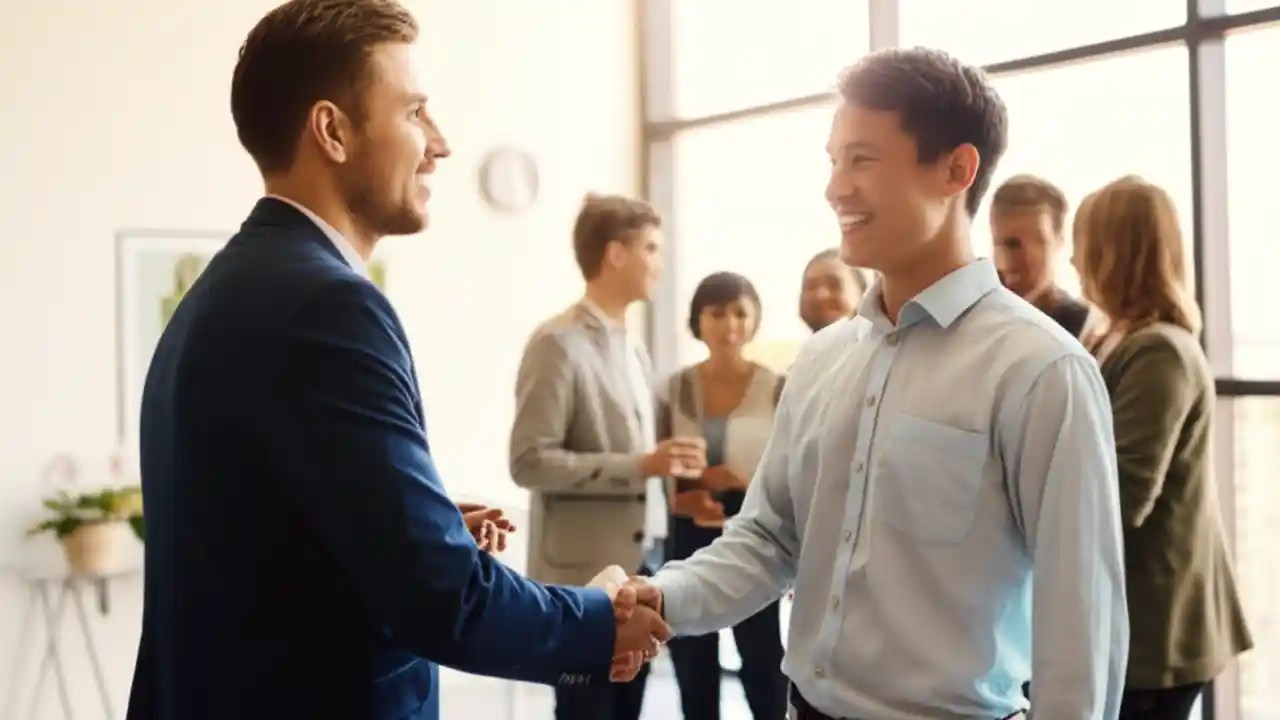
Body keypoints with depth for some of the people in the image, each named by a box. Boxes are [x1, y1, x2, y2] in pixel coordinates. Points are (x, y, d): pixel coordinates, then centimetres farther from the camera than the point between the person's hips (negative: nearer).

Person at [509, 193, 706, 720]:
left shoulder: (634, 350, 15)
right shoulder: (559, 342, -12)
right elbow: (530, 461, -18)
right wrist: (641, 466, -22)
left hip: (635, 567, 8)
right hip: (583, 574, -8)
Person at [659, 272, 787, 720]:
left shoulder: (777, 389, -4)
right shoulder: (674, 389, 3)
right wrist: (679, 497, -12)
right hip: (689, 545, 3)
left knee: (765, 674, -1)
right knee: (694, 680, 11)